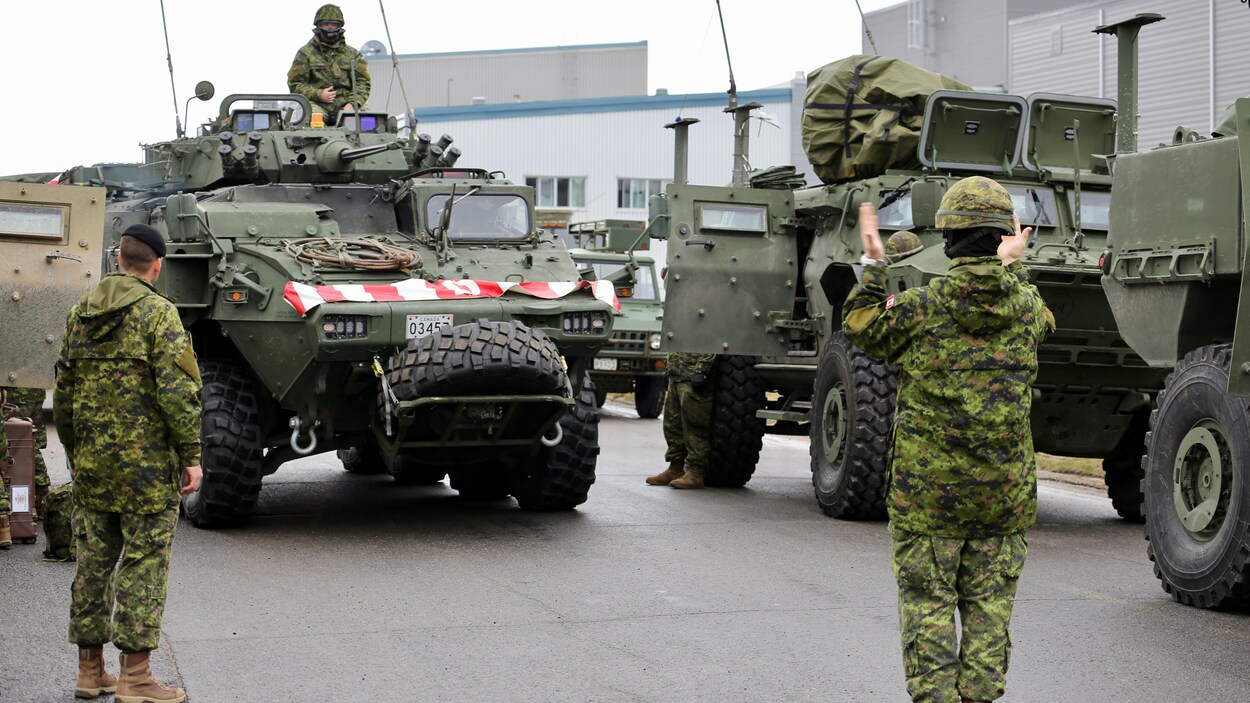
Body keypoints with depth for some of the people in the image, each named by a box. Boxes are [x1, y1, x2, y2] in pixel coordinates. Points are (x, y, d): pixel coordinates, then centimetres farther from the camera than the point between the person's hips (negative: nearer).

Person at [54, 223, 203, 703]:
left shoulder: (79, 314, 10)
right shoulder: (158, 313, -10)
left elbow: (63, 391, 15)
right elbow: (177, 392, -16)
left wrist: (73, 451, 24)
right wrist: (191, 456, -11)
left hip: (91, 463, 6)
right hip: (146, 464, -6)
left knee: (93, 562, 12)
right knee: (144, 563, -2)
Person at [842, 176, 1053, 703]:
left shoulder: (921, 309, -12)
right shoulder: (1027, 310, -2)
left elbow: (861, 327, 7)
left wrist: (872, 265, 12)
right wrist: (1011, 264, 34)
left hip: (927, 489, -3)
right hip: (1004, 492, 3)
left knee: (928, 606, 5)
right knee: (989, 609, 10)